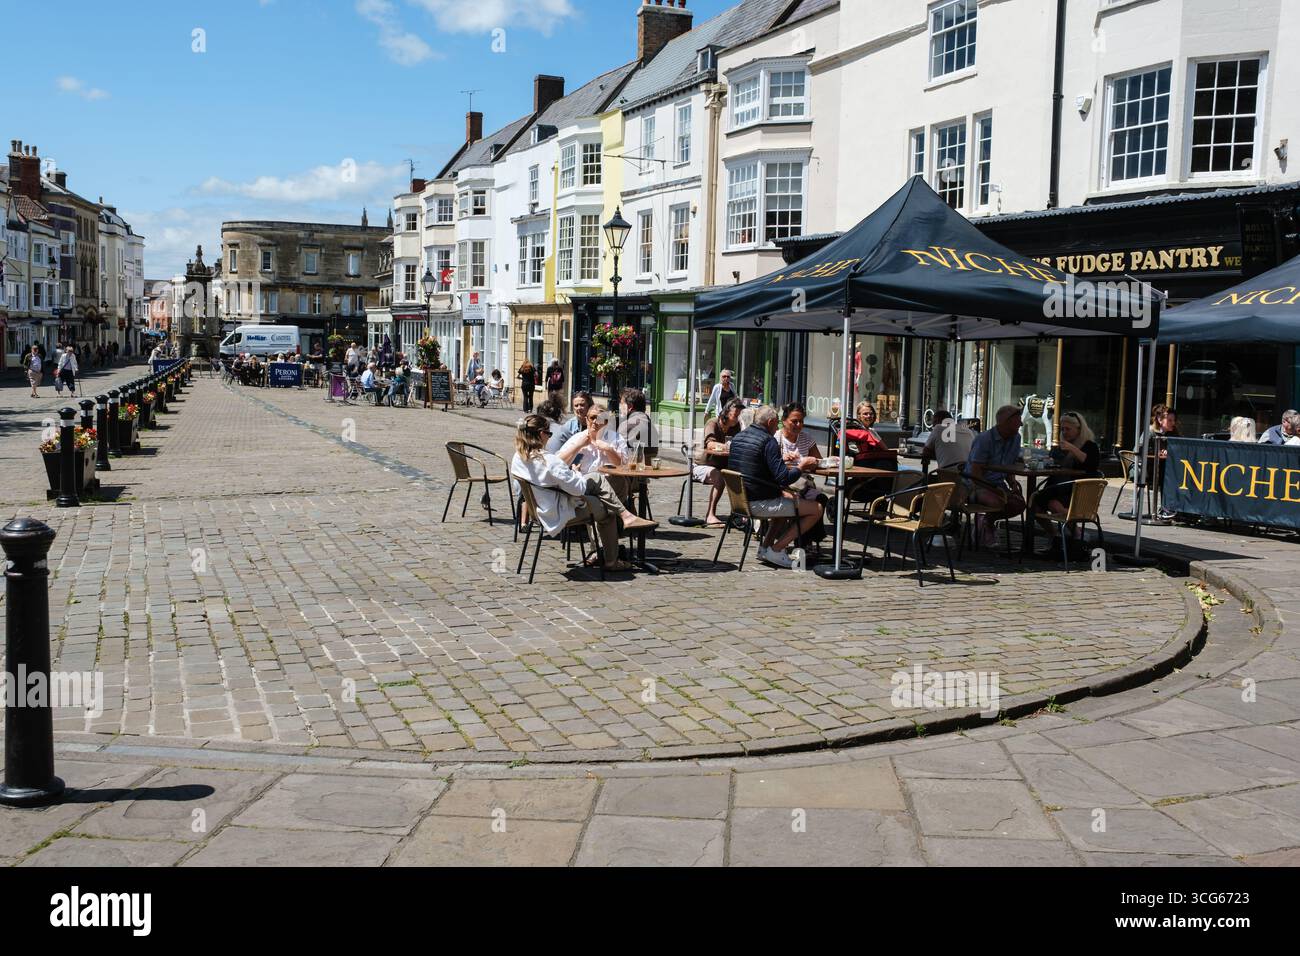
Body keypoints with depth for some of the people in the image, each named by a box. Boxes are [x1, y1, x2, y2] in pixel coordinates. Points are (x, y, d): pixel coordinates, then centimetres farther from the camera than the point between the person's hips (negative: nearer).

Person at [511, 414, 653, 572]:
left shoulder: (517, 458, -4)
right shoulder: (548, 460, -31)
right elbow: (578, 488, -24)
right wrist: (576, 474, -2)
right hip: (562, 513, -9)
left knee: (598, 479, 15)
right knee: (608, 512, 13)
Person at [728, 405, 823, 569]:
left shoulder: (738, 437, 11)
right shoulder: (768, 441, -15)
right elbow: (784, 479, -21)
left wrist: (788, 466, 22)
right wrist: (801, 466, -3)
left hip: (740, 500, 9)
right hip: (760, 503, -9)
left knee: (789, 497, 33)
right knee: (816, 509, -2)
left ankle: (765, 546, 22)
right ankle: (776, 549, -1)